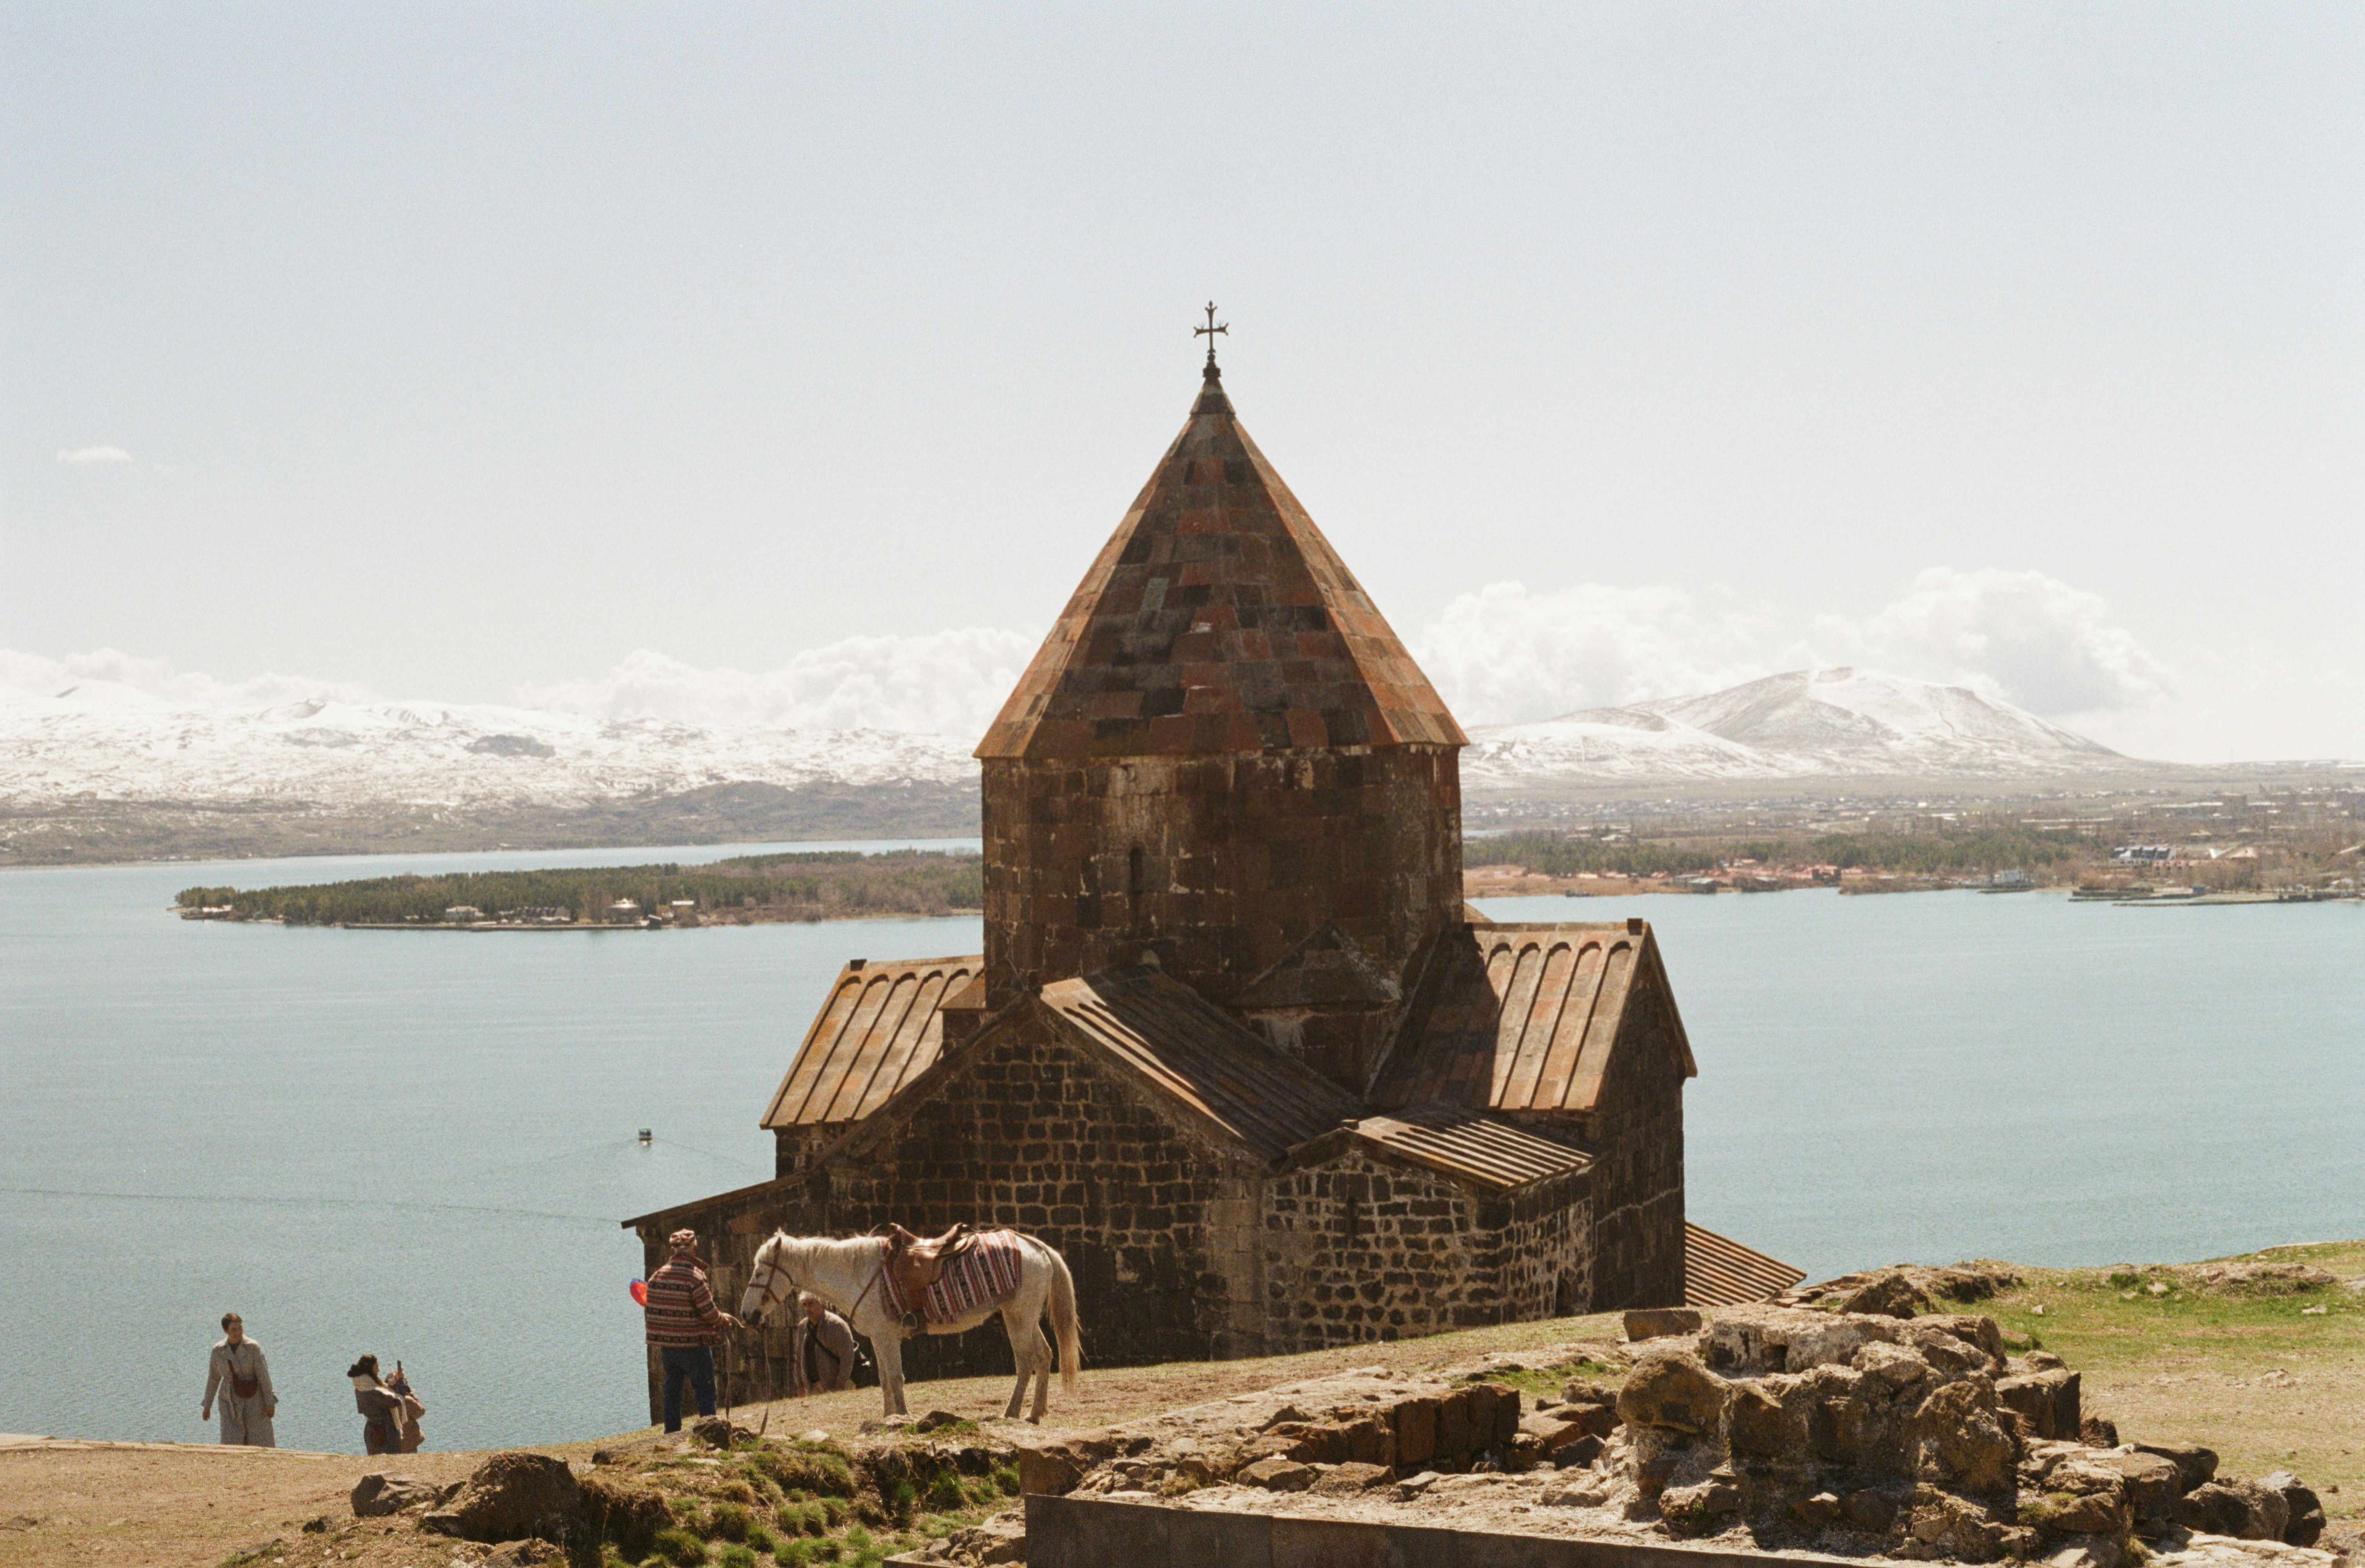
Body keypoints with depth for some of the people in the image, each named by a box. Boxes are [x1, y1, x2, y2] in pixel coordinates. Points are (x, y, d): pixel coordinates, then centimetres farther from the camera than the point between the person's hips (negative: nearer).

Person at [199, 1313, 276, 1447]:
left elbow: (264, 1375, -8)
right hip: (231, 1403, 2)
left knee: (261, 1443, 1)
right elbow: (213, 1378, 9)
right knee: (231, 1443, -7)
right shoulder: (218, 1351, 0)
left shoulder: (253, 1348, -9)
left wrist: (270, 1402, -10)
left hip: (254, 1401, -2)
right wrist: (207, 1406, 11)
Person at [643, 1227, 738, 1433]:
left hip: (667, 1345, 6)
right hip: (694, 1346, -6)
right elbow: (709, 1314, -16)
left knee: (672, 1391, 15)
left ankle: (672, 1434, 17)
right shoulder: (695, 1277, -16)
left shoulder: (657, 1277, 4)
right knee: (705, 1392, 2)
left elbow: (650, 1313, 7)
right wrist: (726, 1320, 4)